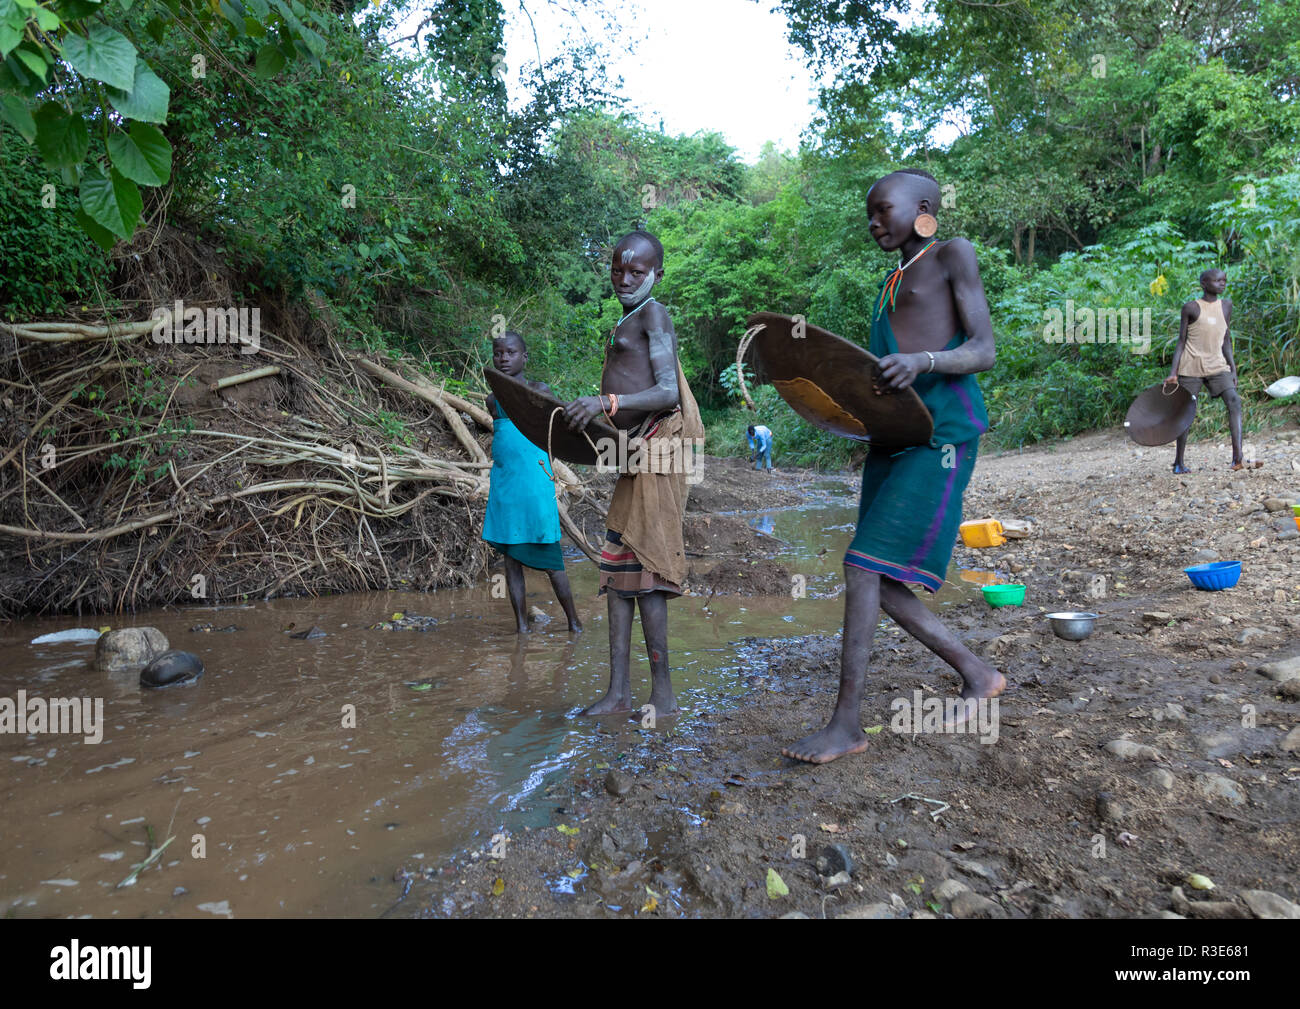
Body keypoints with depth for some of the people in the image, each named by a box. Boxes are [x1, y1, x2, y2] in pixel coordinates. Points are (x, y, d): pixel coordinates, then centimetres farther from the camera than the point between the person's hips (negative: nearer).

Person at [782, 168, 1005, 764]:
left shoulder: (952, 256, 3)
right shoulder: (891, 284, 24)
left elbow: (983, 351, -7)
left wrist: (922, 361, -26)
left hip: (941, 435, -8)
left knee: (865, 565, -16)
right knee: (884, 584, 6)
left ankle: (846, 724, -8)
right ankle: (978, 675, 23)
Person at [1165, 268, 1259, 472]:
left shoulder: (1226, 306, 11)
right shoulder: (1191, 308, -1)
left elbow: (1226, 340, 16)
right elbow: (1181, 342, 0)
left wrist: (1233, 369, 12)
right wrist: (1172, 373, -7)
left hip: (1217, 366, 4)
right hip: (1191, 367, -4)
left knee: (1234, 402, -16)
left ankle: (1238, 458, -21)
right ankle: (1178, 462, 12)